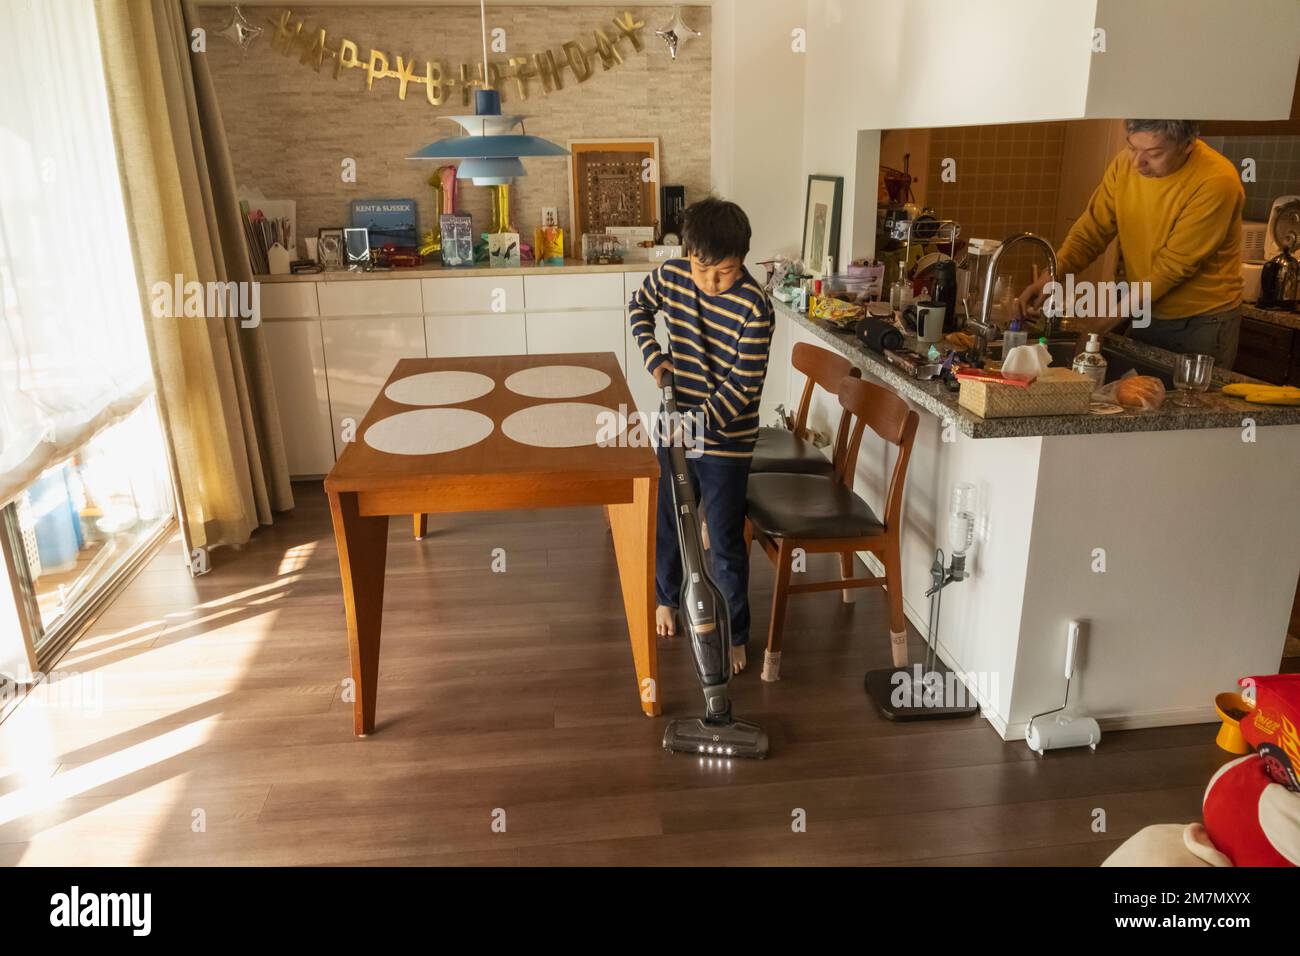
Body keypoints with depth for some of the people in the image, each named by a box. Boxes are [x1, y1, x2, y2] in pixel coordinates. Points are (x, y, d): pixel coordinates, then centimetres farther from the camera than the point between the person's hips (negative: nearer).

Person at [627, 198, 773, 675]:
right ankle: (666, 597, 45)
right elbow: (639, 307, 14)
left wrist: (701, 423, -32)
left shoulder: (754, 307, -22)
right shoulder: (670, 276, -7)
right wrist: (654, 356, -1)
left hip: (726, 439, -5)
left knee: (725, 541, 4)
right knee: (670, 520, 21)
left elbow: (745, 384, -22)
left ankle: (735, 635, 21)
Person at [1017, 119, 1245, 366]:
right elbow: (1092, 231, -5)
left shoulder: (1216, 182, -23)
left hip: (1203, 324, -5)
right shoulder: (1125, 165, -7)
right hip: (1146, 315, 5)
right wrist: (1052, 274, -22)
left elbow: (1174, 265, -24)